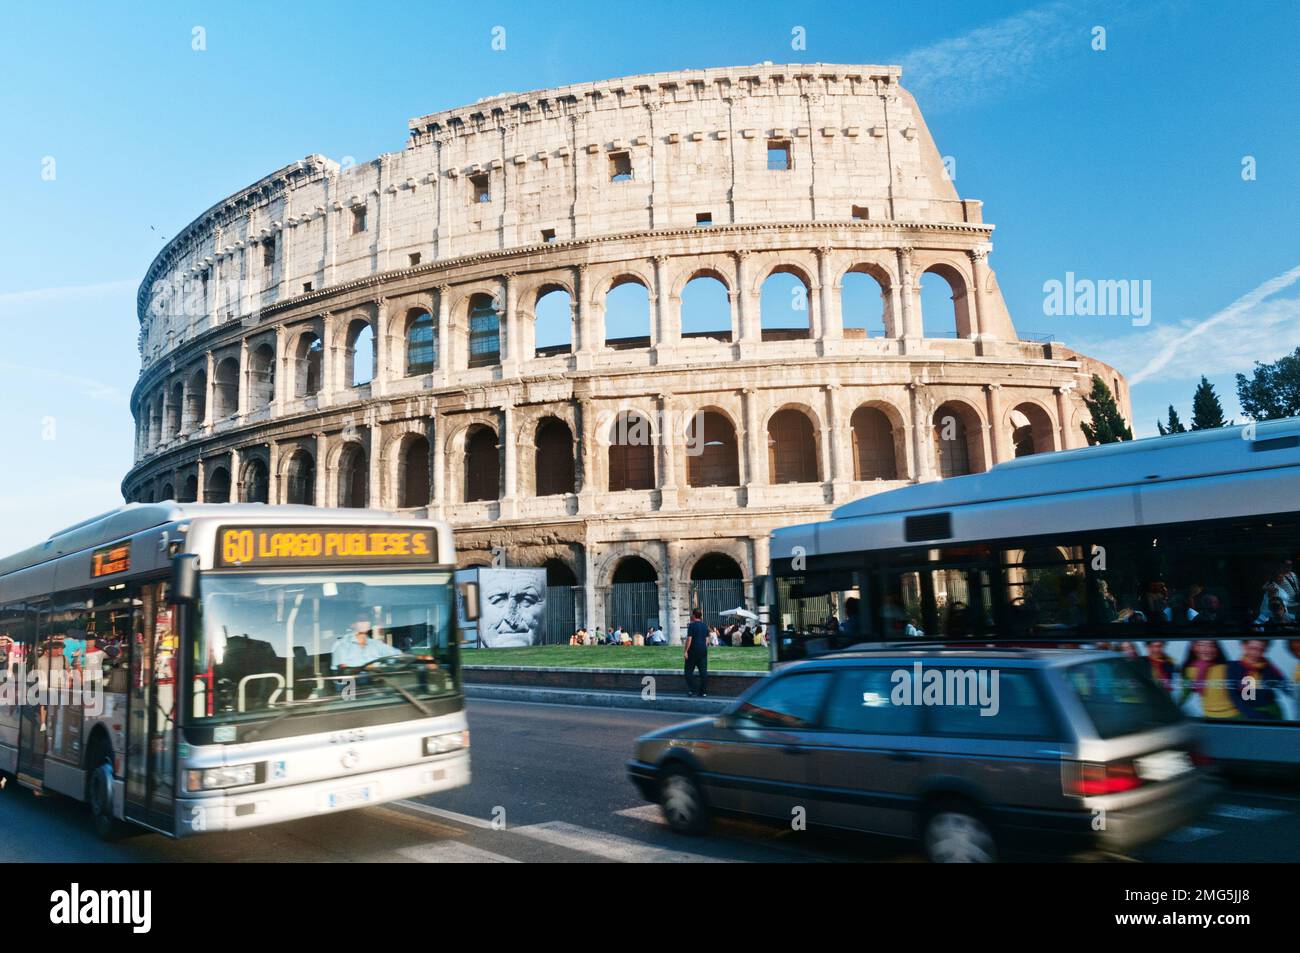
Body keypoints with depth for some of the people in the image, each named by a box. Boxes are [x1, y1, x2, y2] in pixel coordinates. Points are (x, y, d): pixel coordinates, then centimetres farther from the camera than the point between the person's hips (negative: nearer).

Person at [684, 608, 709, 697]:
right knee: (703, 671, 4)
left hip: (693, 650, -6)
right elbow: (707, 639, 13)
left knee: (689, 670, 4)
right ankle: (703, 691, 4)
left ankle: (692, 689, -1)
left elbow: (689, 639, -15)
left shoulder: (692, 625, -10)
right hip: (703, 650, 6)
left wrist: (685, 651, -13)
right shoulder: (705, 626, 11)